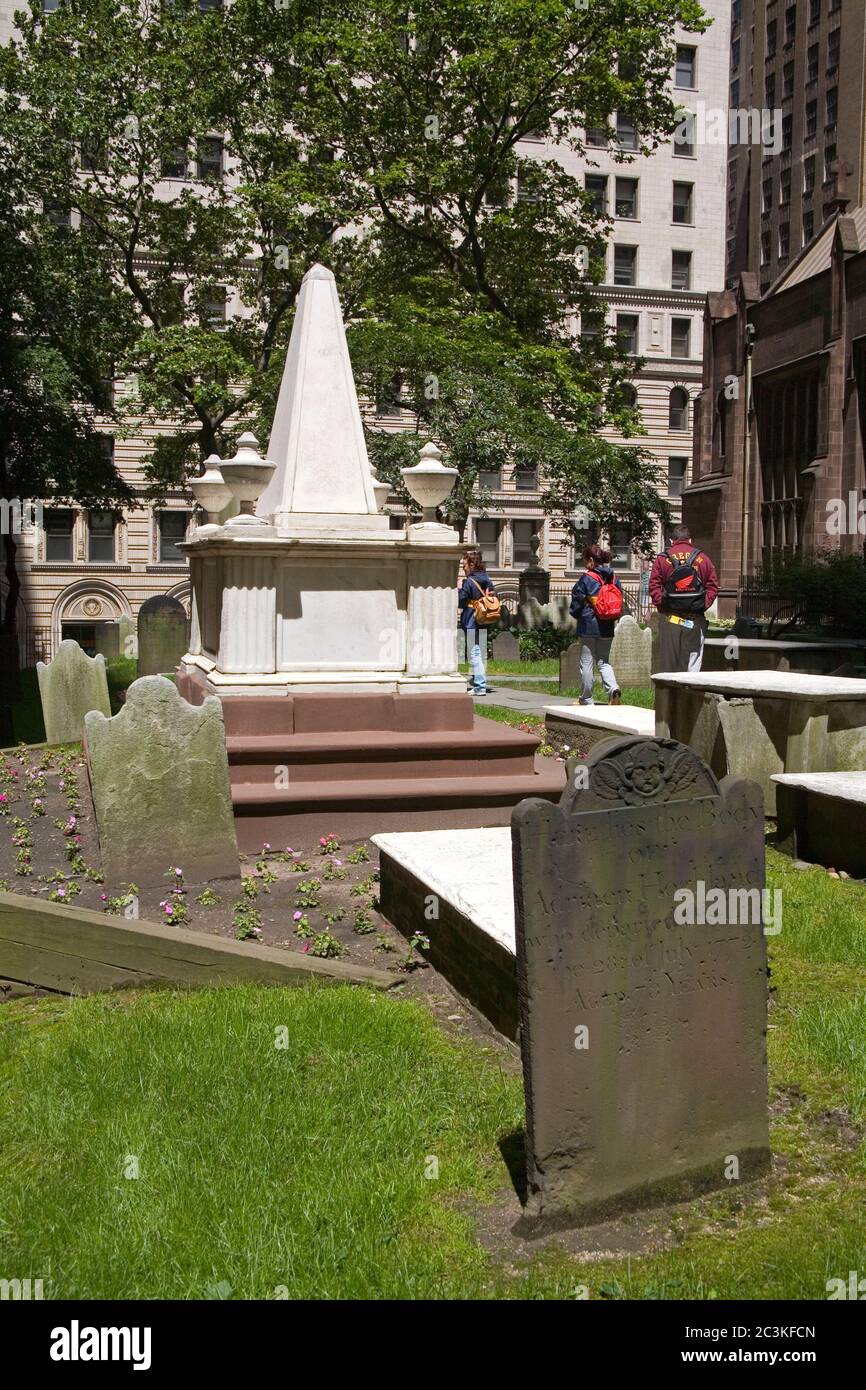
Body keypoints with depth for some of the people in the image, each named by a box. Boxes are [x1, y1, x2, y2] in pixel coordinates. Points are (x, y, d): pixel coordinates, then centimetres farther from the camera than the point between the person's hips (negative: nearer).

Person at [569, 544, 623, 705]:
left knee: (587, 663, 5)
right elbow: (619, 602, 9)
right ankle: (613, 688, -10)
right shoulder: (614, 578, 4)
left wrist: (575, 614, 14)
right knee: (604, 661, 15)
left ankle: (586, 700, 10)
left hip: (588, 626, -5)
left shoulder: (587, 578, -12)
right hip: (607, 627, 5)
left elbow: (577, 601, -6)